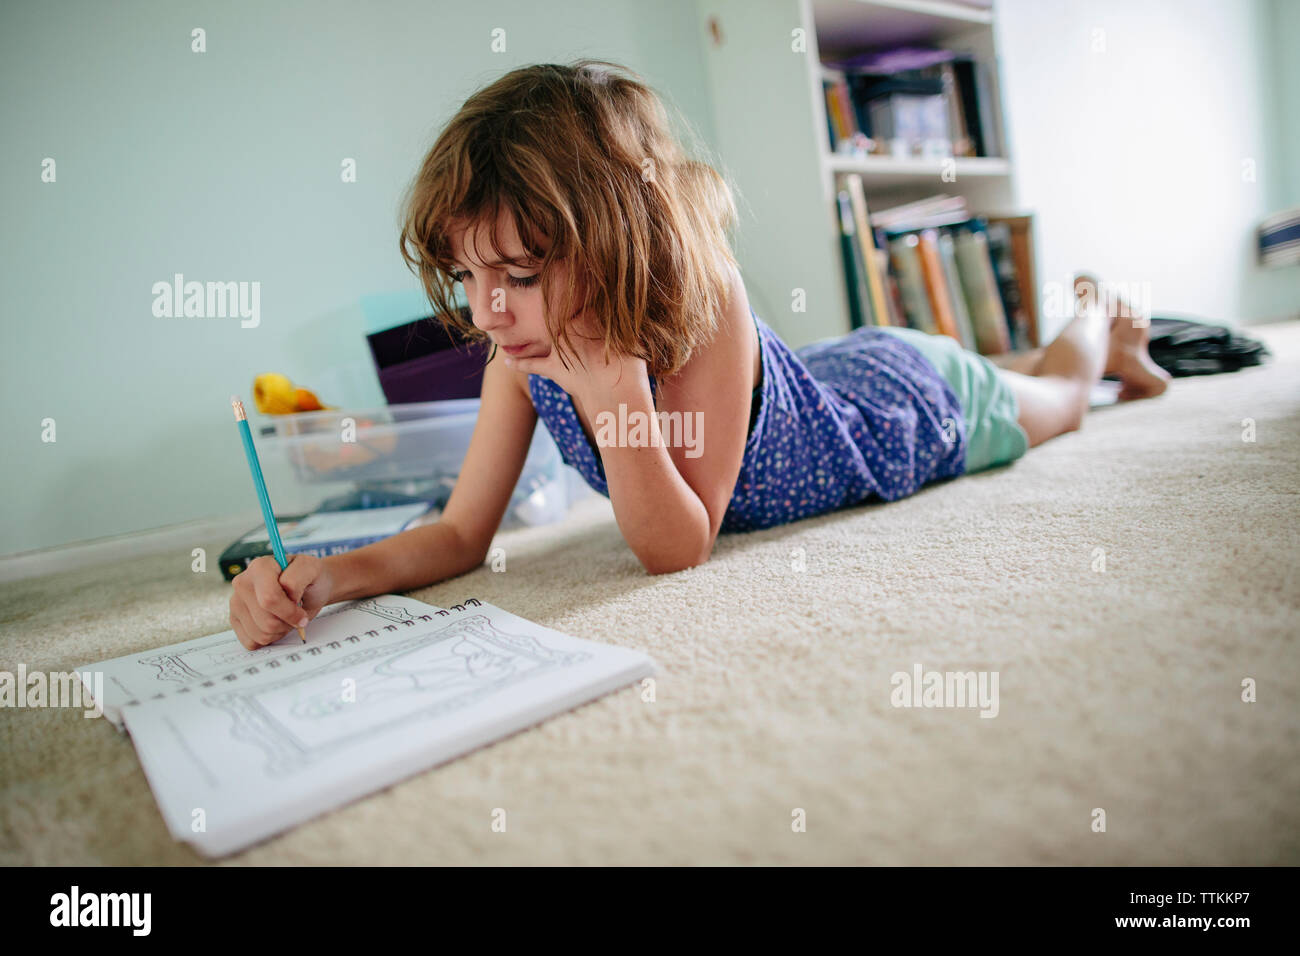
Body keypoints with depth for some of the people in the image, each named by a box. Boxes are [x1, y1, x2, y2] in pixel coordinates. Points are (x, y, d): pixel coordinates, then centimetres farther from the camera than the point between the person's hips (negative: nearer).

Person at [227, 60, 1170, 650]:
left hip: (911, 399, -4)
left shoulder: (701, 303, -44)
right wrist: (327, 575, -41)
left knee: (1050, 402, 30)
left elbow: (680, 547, -40)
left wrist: (616, 393, -54)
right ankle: (1047, 338, 66)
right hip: (821, 377, 5)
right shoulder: (521, 359, -28)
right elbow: (461, 535, -25)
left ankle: (1099, 319, 60)